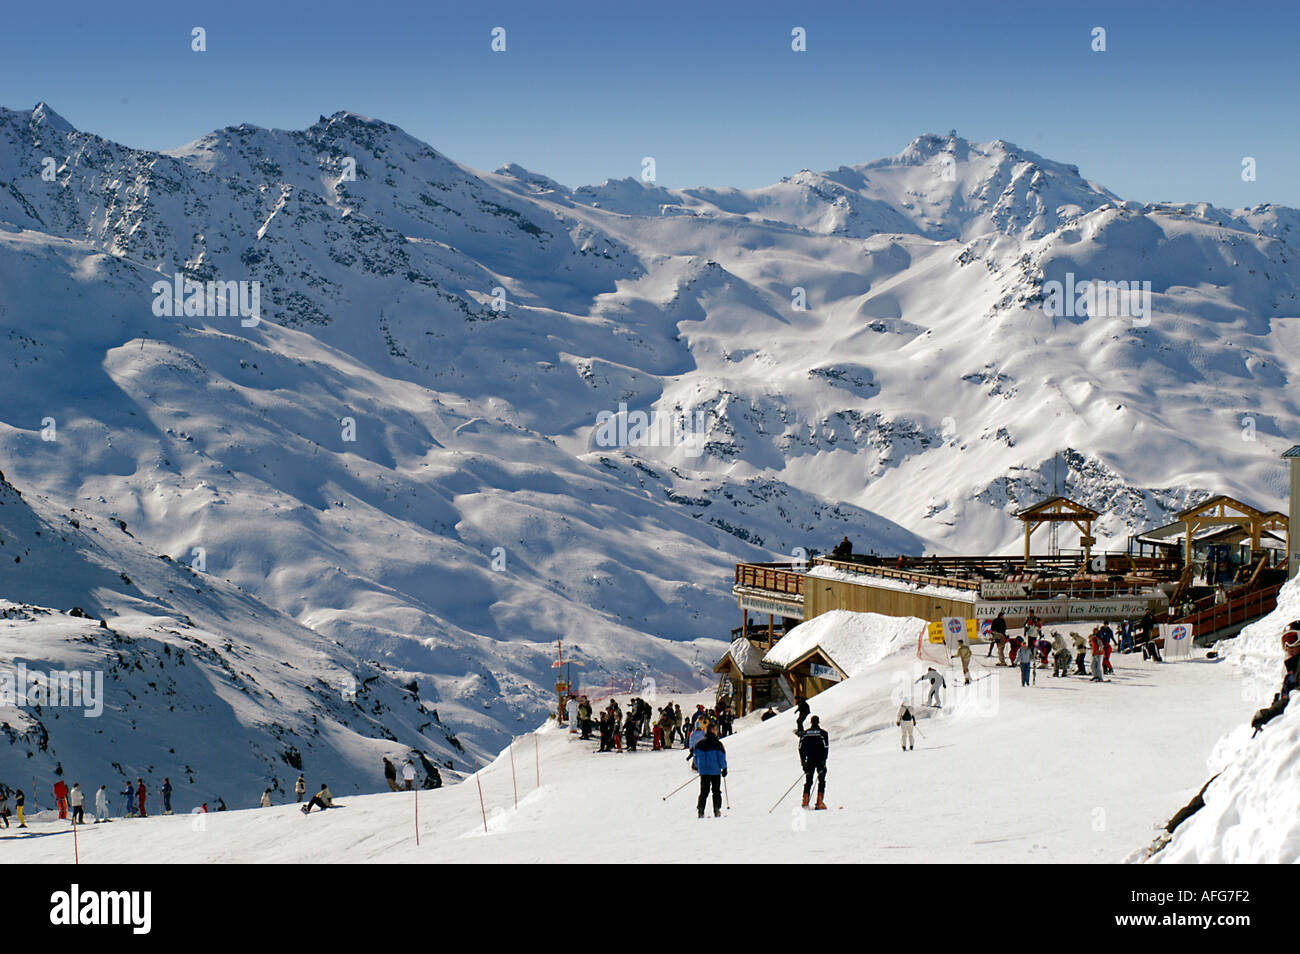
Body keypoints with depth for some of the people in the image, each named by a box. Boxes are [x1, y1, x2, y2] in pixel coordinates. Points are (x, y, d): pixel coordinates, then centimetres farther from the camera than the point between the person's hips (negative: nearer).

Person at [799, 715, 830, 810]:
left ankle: (805, 802, -3)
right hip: (820, 761, -2)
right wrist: (824, 760, -9)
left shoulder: (805, 734, 7)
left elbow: (801, 748, 4)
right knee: (821, 781, 5)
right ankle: (819, 803, -5)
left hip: (809, 761, 2)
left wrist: (803, 761, 7)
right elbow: (826, 747, -10)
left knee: (808, 781, 10)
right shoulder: (823, 733, -1)